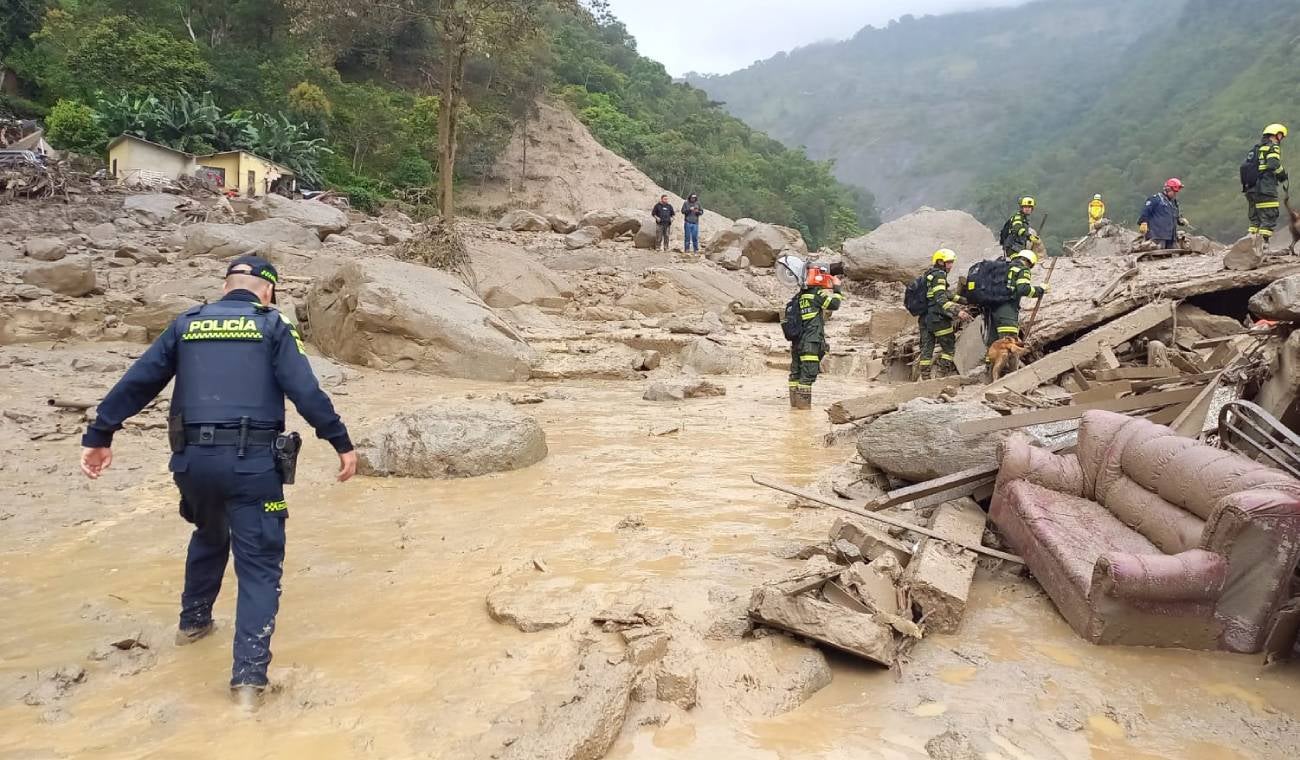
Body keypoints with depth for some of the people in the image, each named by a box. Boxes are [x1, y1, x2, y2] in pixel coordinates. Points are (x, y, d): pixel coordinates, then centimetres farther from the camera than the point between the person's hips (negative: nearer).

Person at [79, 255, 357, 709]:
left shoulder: (186, 324, 12)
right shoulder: (272, 326, 1)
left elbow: (136, 383, 10)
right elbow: (306, 392, -8)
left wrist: (99, 437, 16)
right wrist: (342, 444, -5)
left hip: (194, 459, 4)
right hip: (253, 461, -4)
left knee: (209, 536, 32)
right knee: (259, 565, 3)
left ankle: (193, 621, 47)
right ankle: (249, 675, -4)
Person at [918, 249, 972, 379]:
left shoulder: (929, 275, 18)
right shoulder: (939, 275, -11)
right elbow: (941, 300, -22)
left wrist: (963, 300, 27)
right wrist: (958, 311, -29)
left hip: (925, 318, 9)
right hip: (937, 318, -9)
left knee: (926, 349, 9)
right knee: (949, 347, 2)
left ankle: (924, 377, 10)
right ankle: (940, 375, -4)